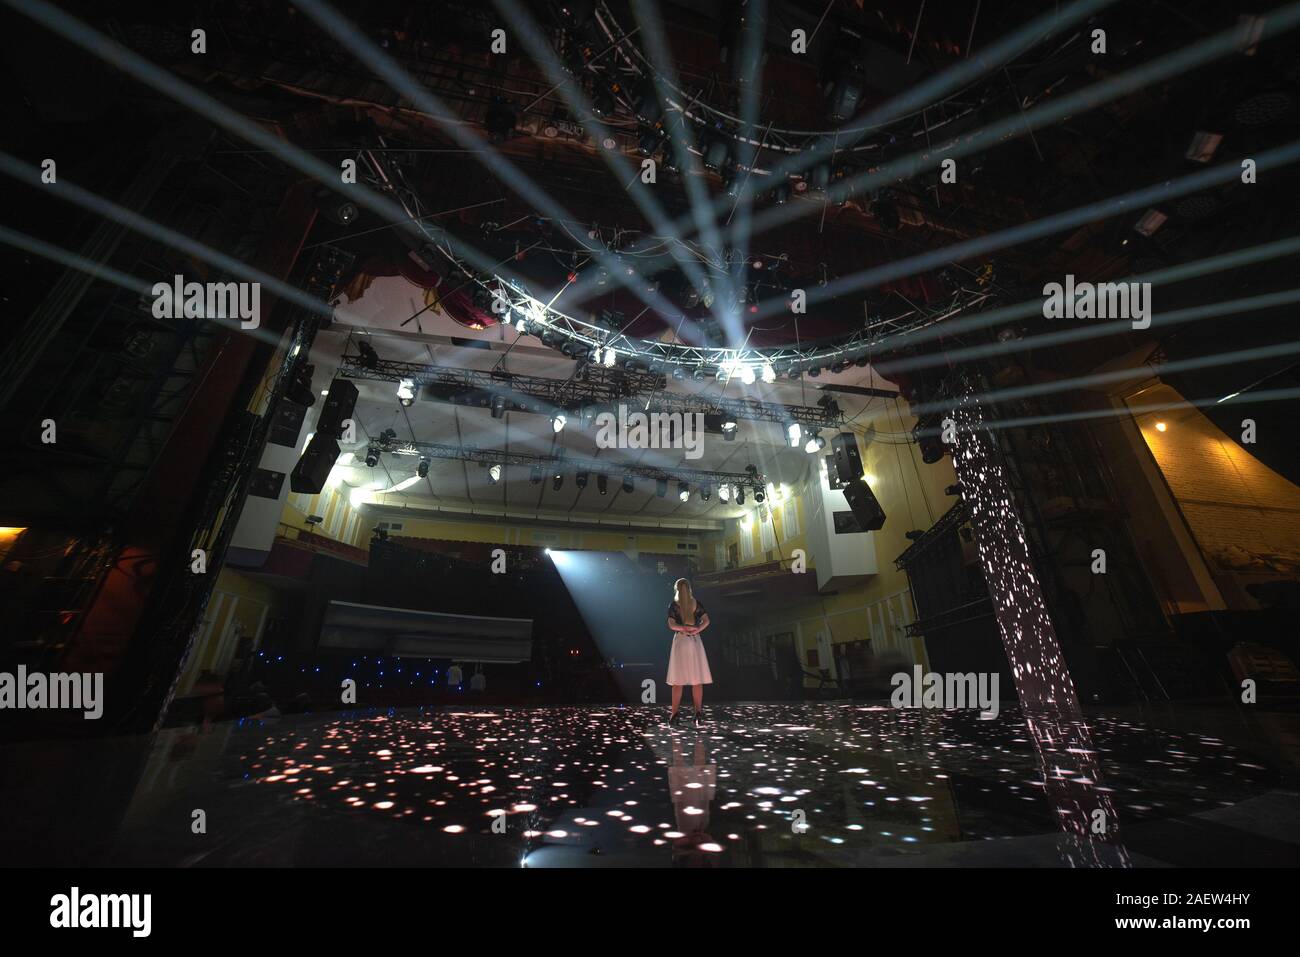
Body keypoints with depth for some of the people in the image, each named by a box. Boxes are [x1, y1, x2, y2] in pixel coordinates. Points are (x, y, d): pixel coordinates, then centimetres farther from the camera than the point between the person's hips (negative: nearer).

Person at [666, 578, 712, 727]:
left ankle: (674, 715, 4)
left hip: (680, 641, -2)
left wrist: (686, 628, -11)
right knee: (697, 680, 5)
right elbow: (706, 621, -5)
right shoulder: (697, 604, 6)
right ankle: (698, 714, 2)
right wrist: (695, 630, -13)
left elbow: (672, 625, -12)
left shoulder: (673, 606, -1)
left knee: (677, 681, 2)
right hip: (695, 641, 2)